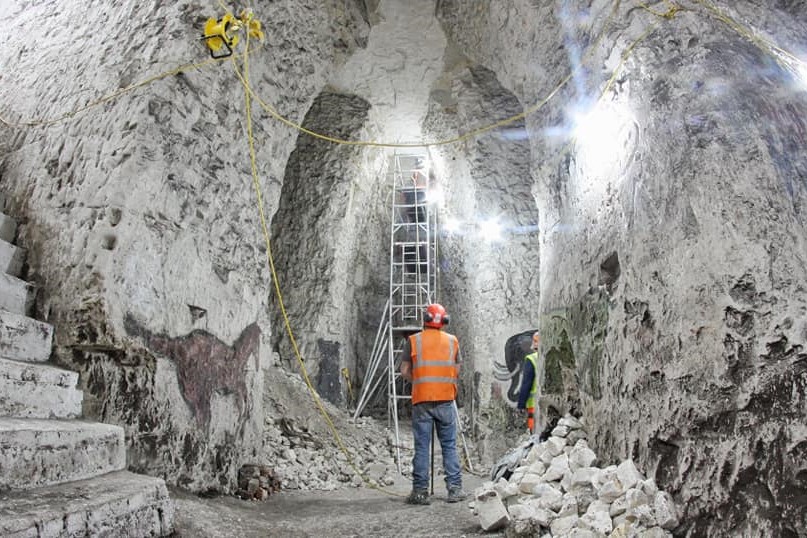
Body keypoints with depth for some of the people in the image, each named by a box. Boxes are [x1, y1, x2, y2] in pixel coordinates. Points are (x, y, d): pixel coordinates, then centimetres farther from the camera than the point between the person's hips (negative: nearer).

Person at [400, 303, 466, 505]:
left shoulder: (413, 340, 0)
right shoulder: (452, 341, 5)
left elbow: (405, 371, 1)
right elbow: (457, 371, 8)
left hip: (421, 400, -1)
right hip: (446, 400, 1)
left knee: (421, 447, 4)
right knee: (449, 446, 9)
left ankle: (420, 491, 8)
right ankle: (455, 489, 11)